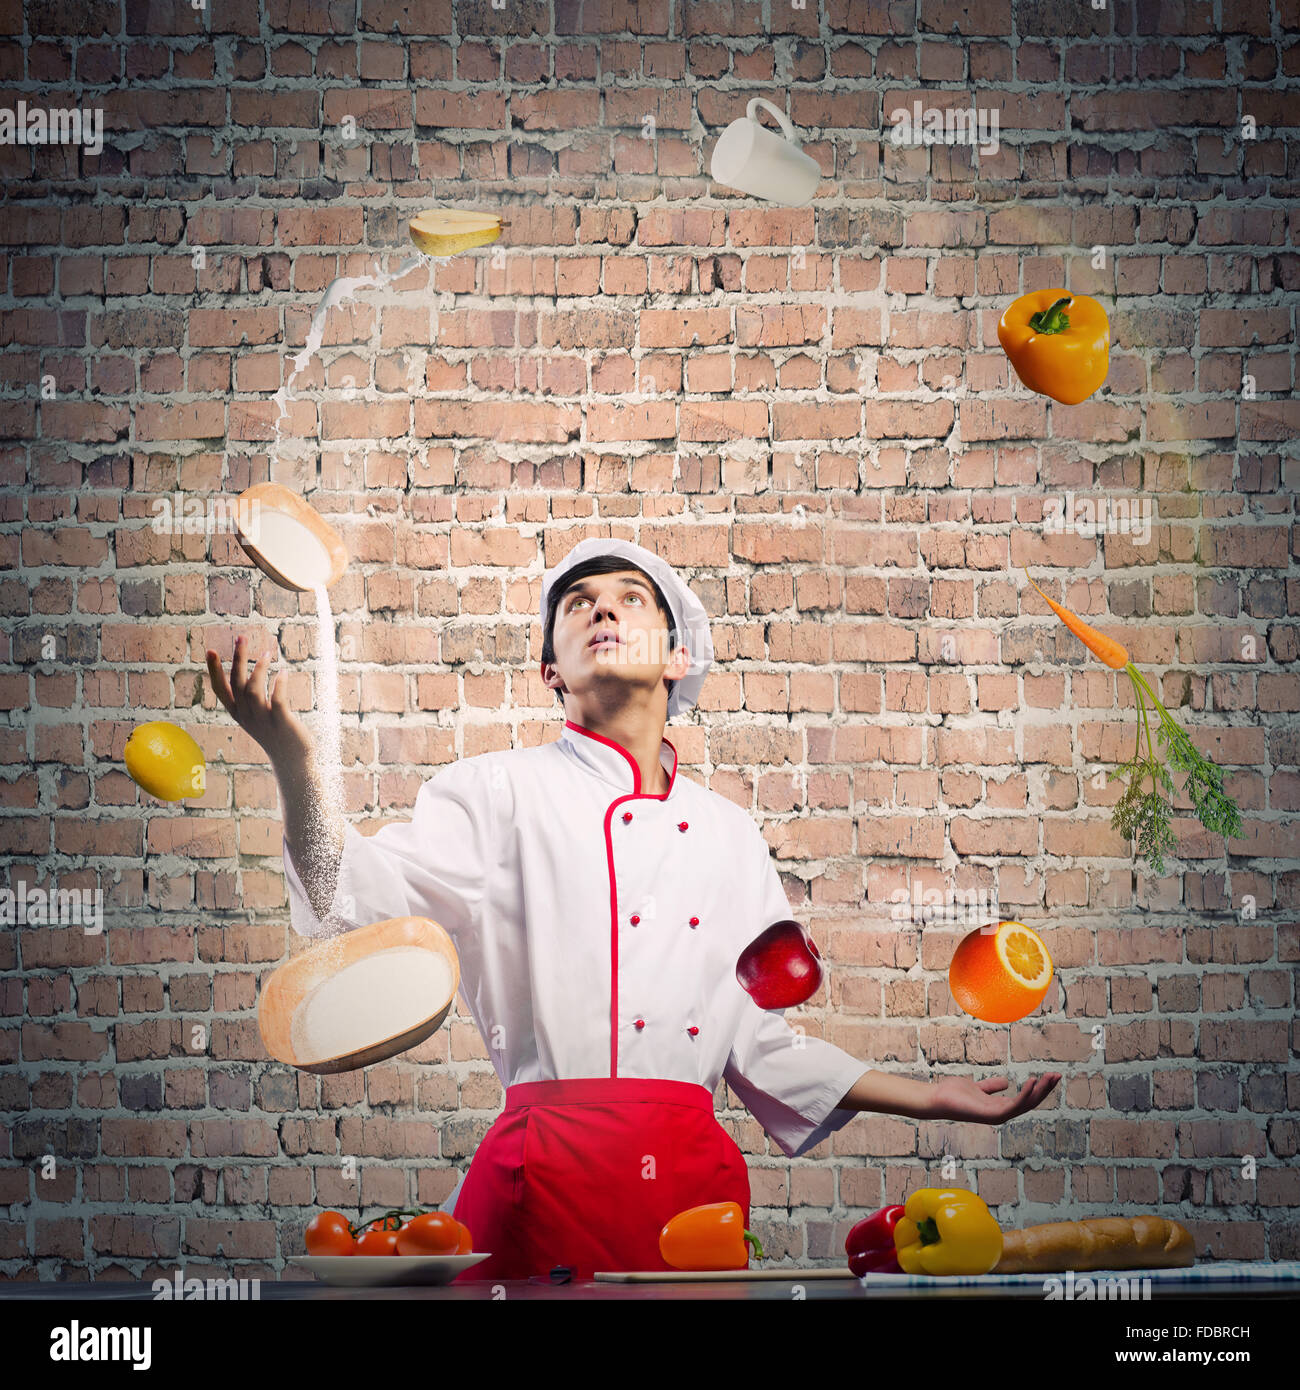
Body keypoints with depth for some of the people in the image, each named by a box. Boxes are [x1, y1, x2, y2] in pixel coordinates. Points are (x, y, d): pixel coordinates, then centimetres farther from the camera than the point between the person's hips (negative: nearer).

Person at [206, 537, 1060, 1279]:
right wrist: (295, 765, -30)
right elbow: (371, 895, -13)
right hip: (549, 1177, -4)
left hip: (695, 1176, 4)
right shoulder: (504, 792, 3)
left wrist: (930, 1098, 21)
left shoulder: (728, 832, 15)